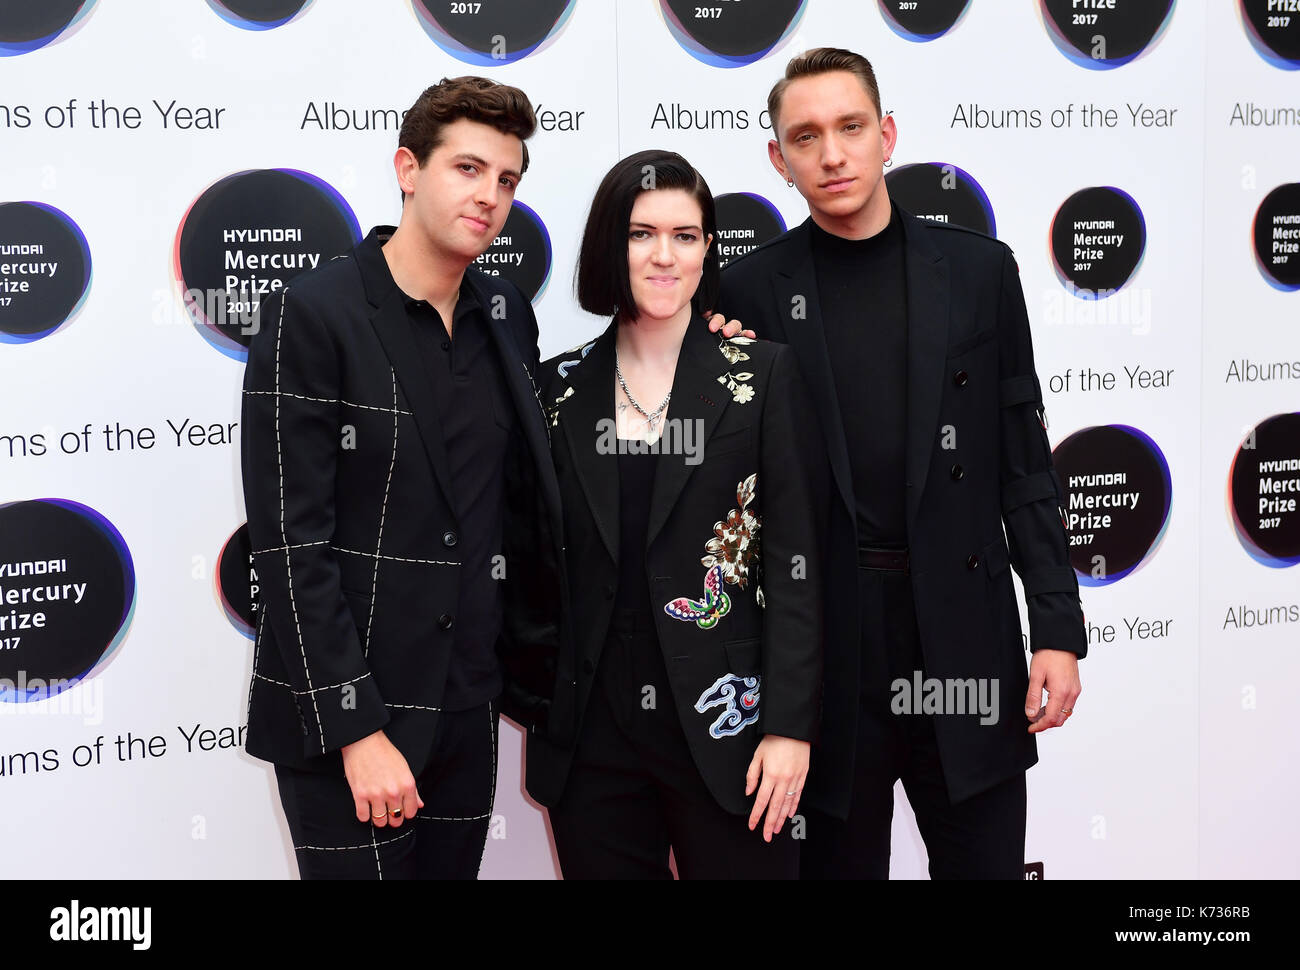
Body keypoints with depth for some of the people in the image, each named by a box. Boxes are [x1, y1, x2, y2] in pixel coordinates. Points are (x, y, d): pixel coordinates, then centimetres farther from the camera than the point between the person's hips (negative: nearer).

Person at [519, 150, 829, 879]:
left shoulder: (762, 373, -1)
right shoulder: (562, 389, 7)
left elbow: (795, 558, -5)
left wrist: (789, 726, -10)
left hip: (723, 728, -2)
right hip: (592, 737, 3)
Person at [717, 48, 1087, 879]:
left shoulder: (978, 269, 5)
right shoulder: (752, 290, 1)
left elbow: (1024, 463, 5)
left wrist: (1058, 626, -1)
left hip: (965, 634, 1)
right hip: (822, 637, -1)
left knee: (985, 858, 8)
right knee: (838, 858, 10)